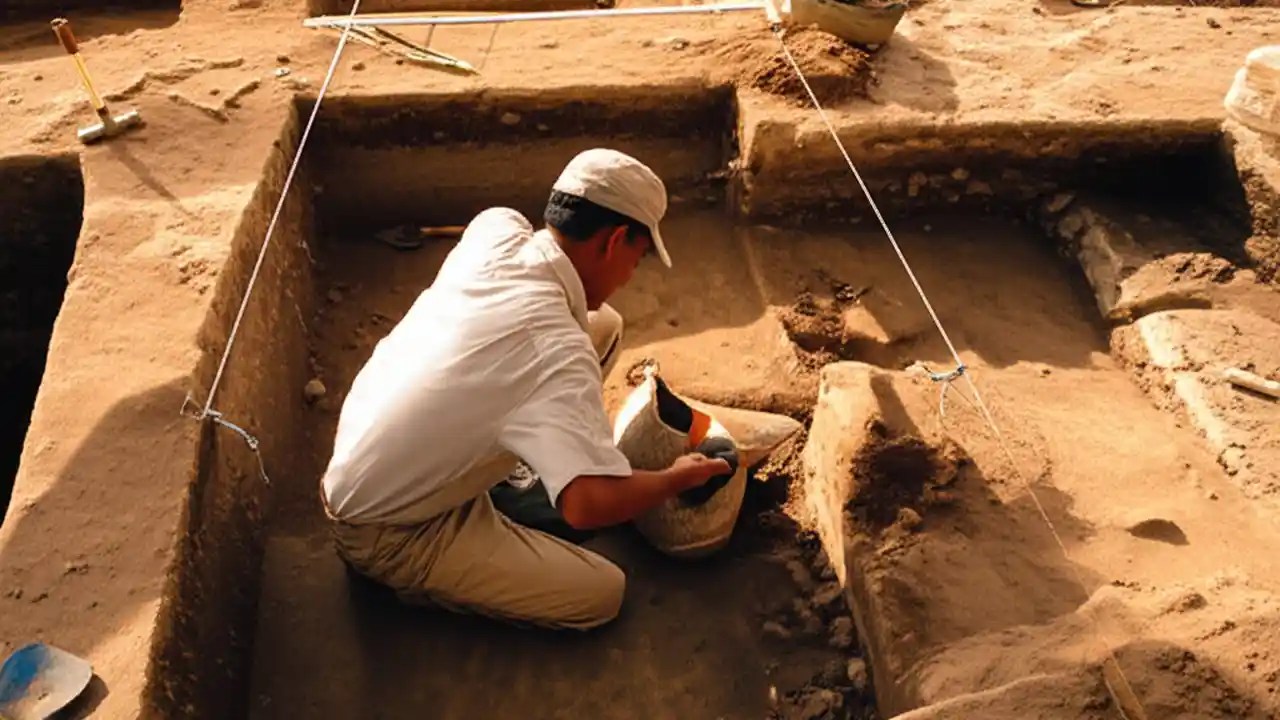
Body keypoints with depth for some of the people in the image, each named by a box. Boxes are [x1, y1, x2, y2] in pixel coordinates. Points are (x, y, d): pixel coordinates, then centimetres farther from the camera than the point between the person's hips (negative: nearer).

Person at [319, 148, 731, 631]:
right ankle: (415, 576, 3)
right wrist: (679, 478, -23)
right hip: (386, 538, -7)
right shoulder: (557, 348, -34)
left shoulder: (496, 229, -12)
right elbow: (590, 503, -43)